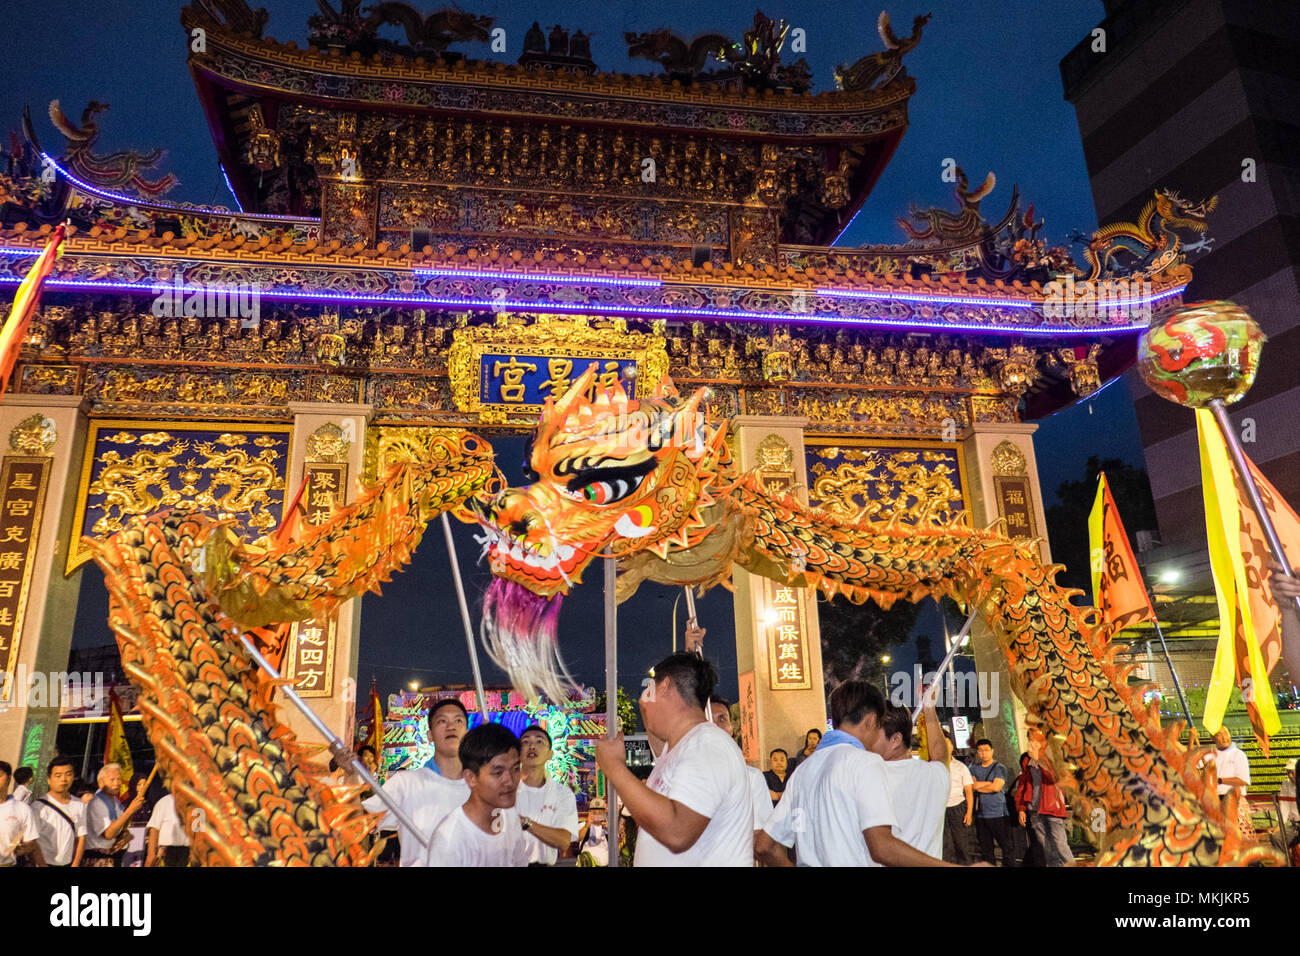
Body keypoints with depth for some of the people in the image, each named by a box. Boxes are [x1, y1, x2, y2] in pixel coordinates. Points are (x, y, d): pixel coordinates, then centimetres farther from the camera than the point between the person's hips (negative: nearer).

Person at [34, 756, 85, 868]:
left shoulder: (79, 805, 5)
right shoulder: (38, 806, -6)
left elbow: (81, 838, 8)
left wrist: (75, 864, 1)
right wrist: (41, 865, -9)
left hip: (68, 863, 3)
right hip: (45, 864, -3)